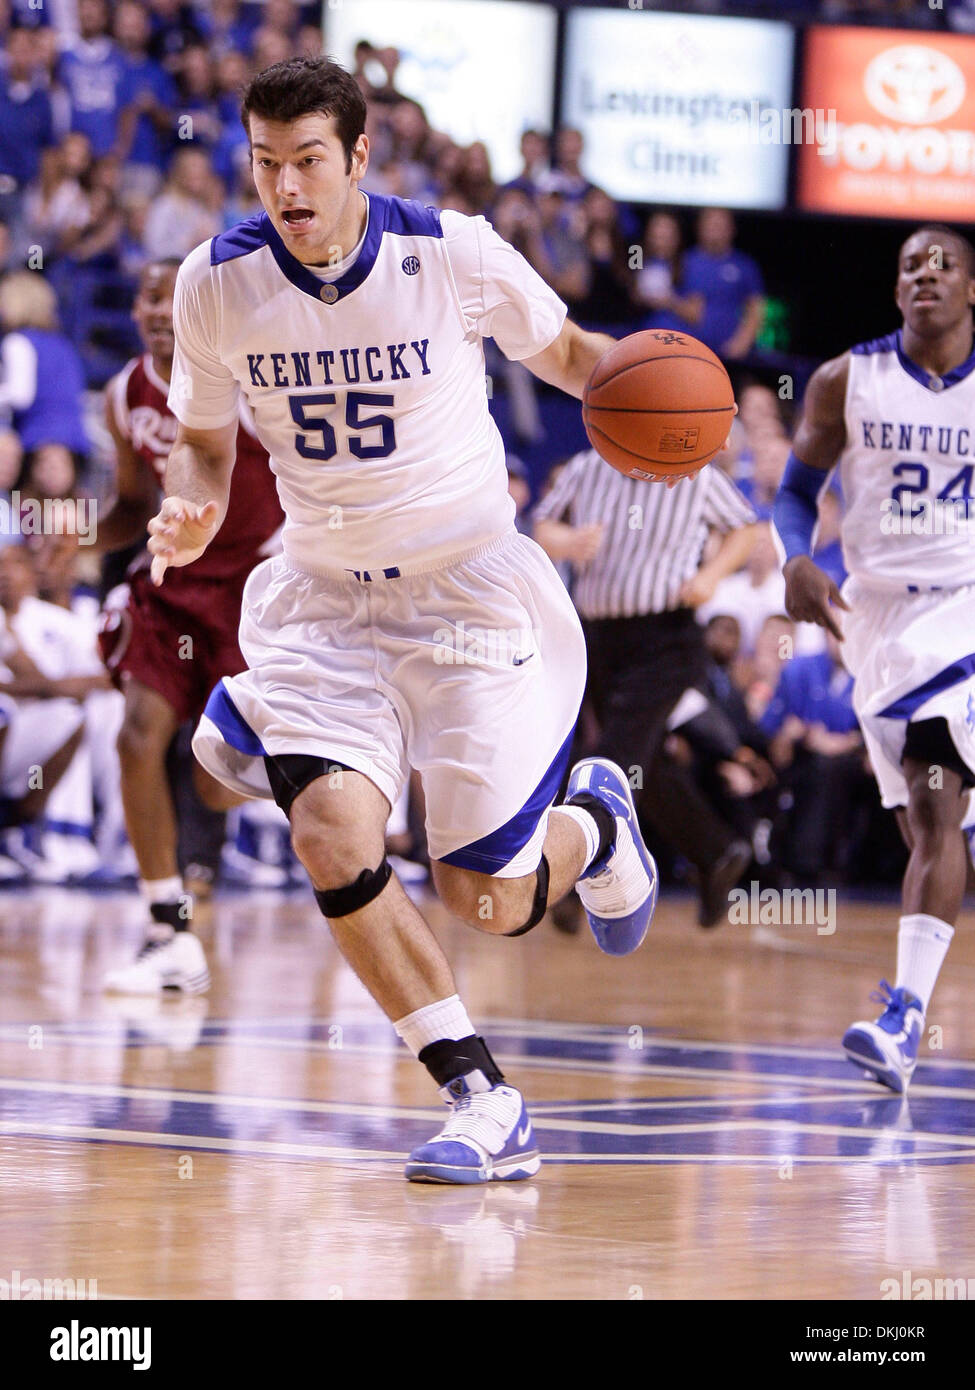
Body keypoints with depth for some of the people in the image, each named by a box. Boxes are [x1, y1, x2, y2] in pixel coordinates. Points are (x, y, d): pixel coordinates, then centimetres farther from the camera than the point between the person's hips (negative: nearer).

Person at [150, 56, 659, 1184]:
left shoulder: (452, 254, -14)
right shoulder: (218, 284, -7)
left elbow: (560, 349, 6)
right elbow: (203, 440, 10)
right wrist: (189, 511, -13)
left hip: (471, 587, -2)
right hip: (323, 595, 2)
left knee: (490, 901, -3)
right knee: (332, 836, -23)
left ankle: (593, 822, 35)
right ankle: (483, 1101, -10)